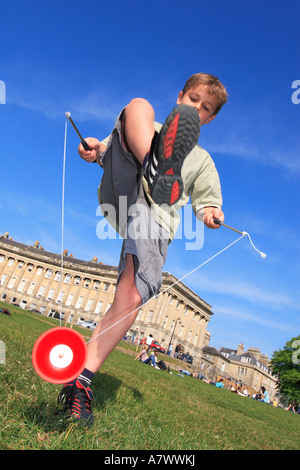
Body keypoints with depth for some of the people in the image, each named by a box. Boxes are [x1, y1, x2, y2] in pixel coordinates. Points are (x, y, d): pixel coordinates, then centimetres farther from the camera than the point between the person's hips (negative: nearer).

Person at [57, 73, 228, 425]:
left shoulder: (203, 160, 29)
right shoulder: (147, 126, 29)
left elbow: (207, 202, 26)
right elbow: (110, 148, 25)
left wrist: (210, 214, 0)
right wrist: (96, 151, 0)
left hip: (155, 221, 0)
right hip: (123, 191, 0)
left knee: (131, 297, -24)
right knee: (139, 104, -16)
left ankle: (81, 380, -11)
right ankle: (158, 167, -51)